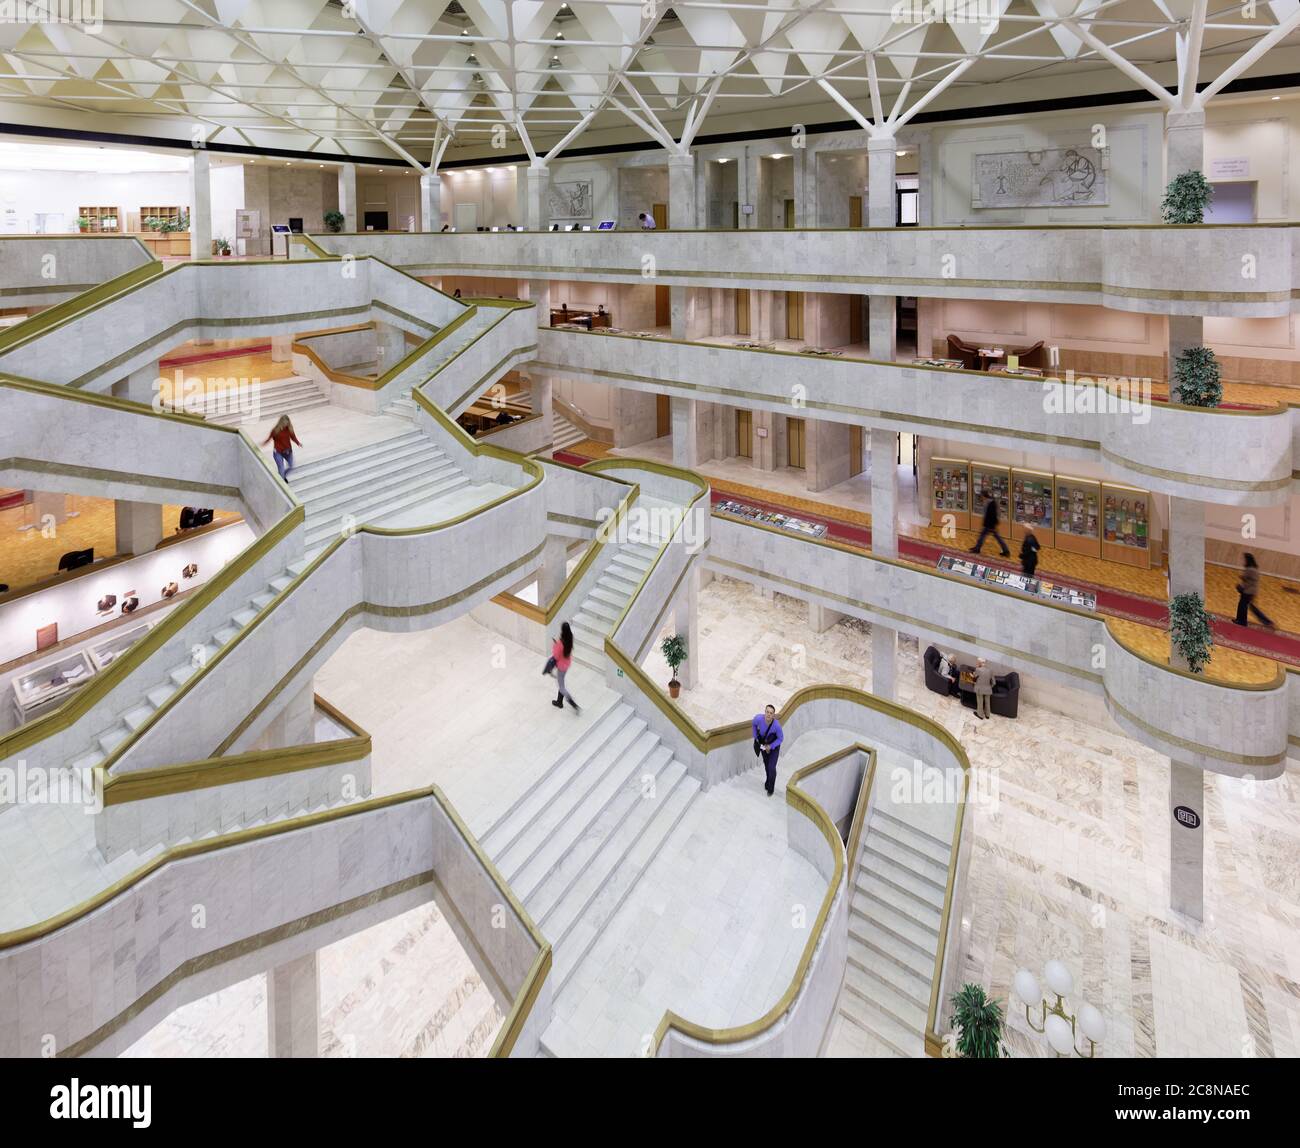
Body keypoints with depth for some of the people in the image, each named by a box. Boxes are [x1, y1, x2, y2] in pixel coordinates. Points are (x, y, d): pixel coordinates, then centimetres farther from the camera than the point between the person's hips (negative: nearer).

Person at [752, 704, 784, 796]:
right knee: (766, 765, 20)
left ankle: (770, 788, 16)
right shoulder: (758, 718, -32)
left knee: (771, 768, -7)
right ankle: (768, 782, 46)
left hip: (774, 746, -3)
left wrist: (771, 746, -23)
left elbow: (781, 738, -18)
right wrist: (755, 737, -1)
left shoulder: (776, 725, -38)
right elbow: (754, 724, -3)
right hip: (763, 744, 3)